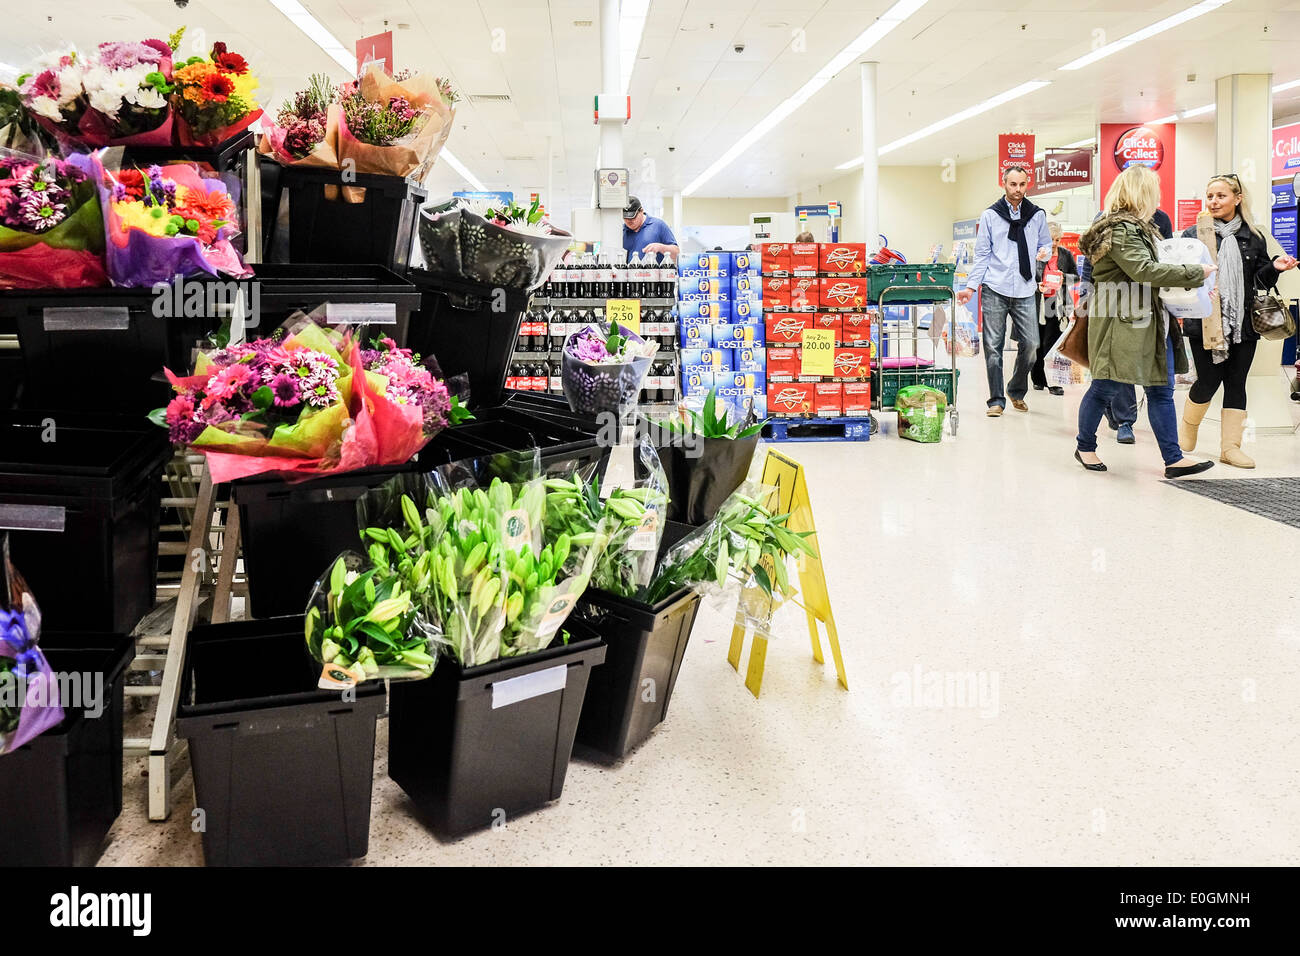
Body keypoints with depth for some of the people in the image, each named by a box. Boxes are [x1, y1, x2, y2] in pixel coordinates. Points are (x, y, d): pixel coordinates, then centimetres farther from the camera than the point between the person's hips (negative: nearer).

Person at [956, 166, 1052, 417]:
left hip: (1024, 291, 2)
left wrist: (1044, 252, -5)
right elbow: (982, 254, 6)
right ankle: (996, 400, 6)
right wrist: (971, 286, -2)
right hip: (994, 291, -2)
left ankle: (1017, 391, 22)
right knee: (993, 347, -2)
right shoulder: (990, 215, 6)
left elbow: (1046, 244, 20)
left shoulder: (1037, 215, 11)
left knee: (1030, 344, 0)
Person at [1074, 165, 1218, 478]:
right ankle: (1085, 446, 20)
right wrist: (1195, 273, -20)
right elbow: (1142, 269, -25)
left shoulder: (1135, 227, 19)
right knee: (1105, 387, 3)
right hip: (1120, 321, -10)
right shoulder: (1120, 229, -14)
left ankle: (1173, 459, 6)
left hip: (1150, 320, 10)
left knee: (1161, 390, 5)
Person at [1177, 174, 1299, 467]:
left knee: (1236, 383, 4)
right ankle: (1189, 426, 25)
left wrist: (1274, 268, -7)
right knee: (1209, 381, -4)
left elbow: (1259, 281, 13)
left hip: (1243, 323, 3)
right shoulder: (1193, 234, 1)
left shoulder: (1253, 237, 9)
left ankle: (1230, 446, 9)